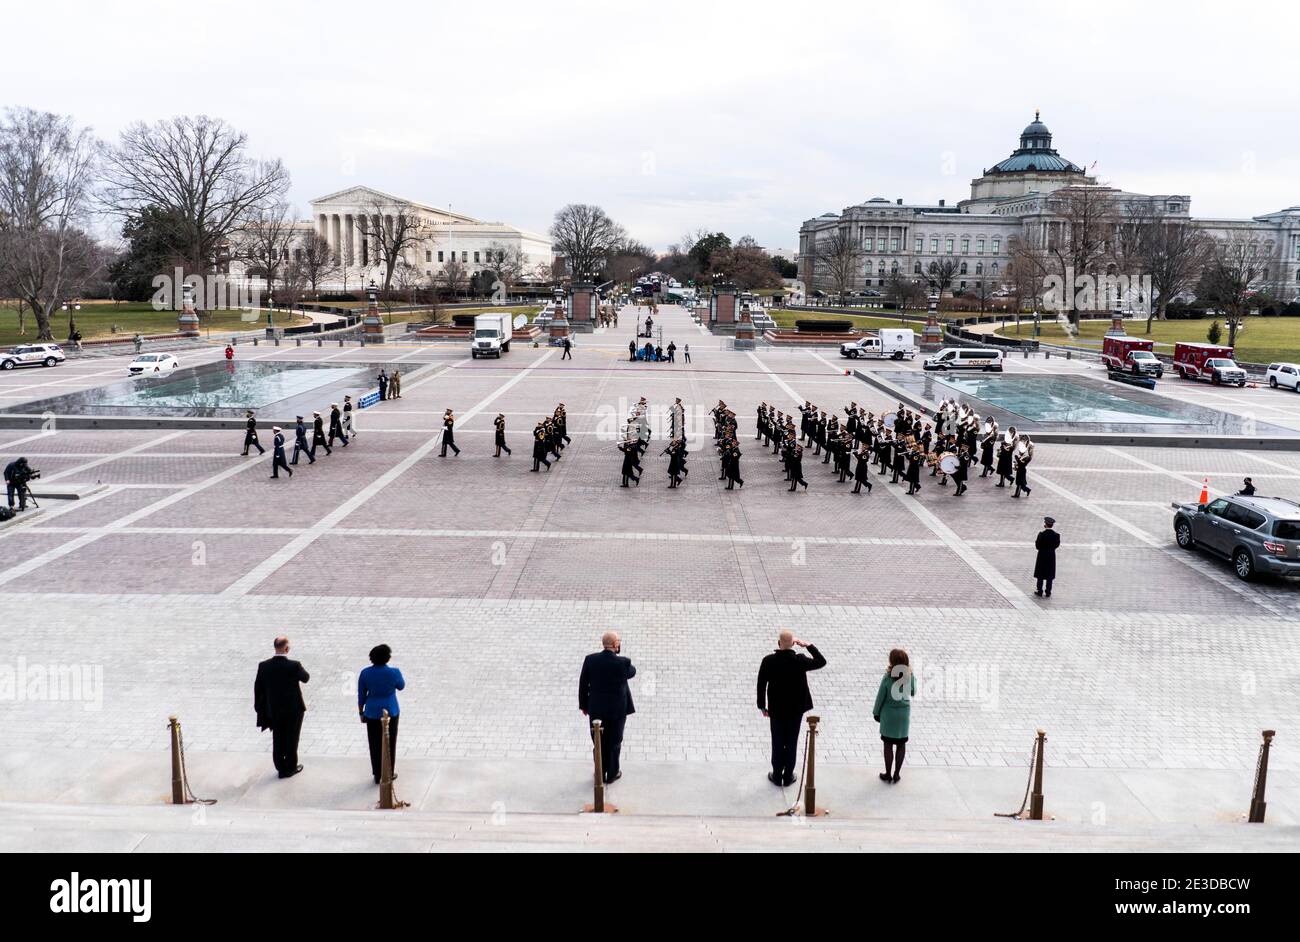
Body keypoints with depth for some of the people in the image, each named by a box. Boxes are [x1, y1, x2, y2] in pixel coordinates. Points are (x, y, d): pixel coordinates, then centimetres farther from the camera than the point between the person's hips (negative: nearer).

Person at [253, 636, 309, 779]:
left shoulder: (264, 666, -11)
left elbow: (258, 687, -2)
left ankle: (281, 767, 27)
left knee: (278, 740, 17)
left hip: (274, 711, 3)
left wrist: (259, 708, 10)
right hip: (293, 709, -3)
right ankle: (290, 768, 22)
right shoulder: (294, 666, -22)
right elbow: (305, 678, -3)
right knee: (291, 740, 13)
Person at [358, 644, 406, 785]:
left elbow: (361, 696, -3)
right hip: (390, 712, -2)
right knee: (389, 744, 13)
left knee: (375, 744, 14)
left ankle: (377, 775, 22)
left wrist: (361, 713, 10)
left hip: (372, 713, 2)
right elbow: (401, 686, 4)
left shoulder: (365, 673, -11)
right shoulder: (394, 672, -17)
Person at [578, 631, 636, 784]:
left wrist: (584, 705, 8)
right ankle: (612, 774, 27)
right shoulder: (623, 662, -20)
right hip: (617, 710, -2)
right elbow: (632, 672, 4)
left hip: (595, 709, 2)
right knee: (614, 742, 15)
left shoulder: (590, 660, -12)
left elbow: (583, 684, -4)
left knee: (599, 742, 17)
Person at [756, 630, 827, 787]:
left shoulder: (768, 661, -16)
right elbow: (821, 662, -2)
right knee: (792, 743, 13)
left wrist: (762, 706, 4)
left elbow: (761, 685, -8)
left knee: (777, 743, 14)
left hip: (776, 709, 0)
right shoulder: (799, 661, -18)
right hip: (796, 709, 0)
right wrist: (809, 645, -1)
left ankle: (777, 776, 24)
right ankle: (788, 776, 23)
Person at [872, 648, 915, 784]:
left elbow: (880, 696, -11)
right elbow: (913, 693, 8)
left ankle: (888, 774, 18)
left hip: (889, 713, -3)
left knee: (888, 744, 9)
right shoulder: (910, 676, -9)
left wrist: (876, 712, 3)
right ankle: (896, 774, 20)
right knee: (901, 744, 13)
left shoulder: (888, 677, -18)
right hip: (904, 713, 3)